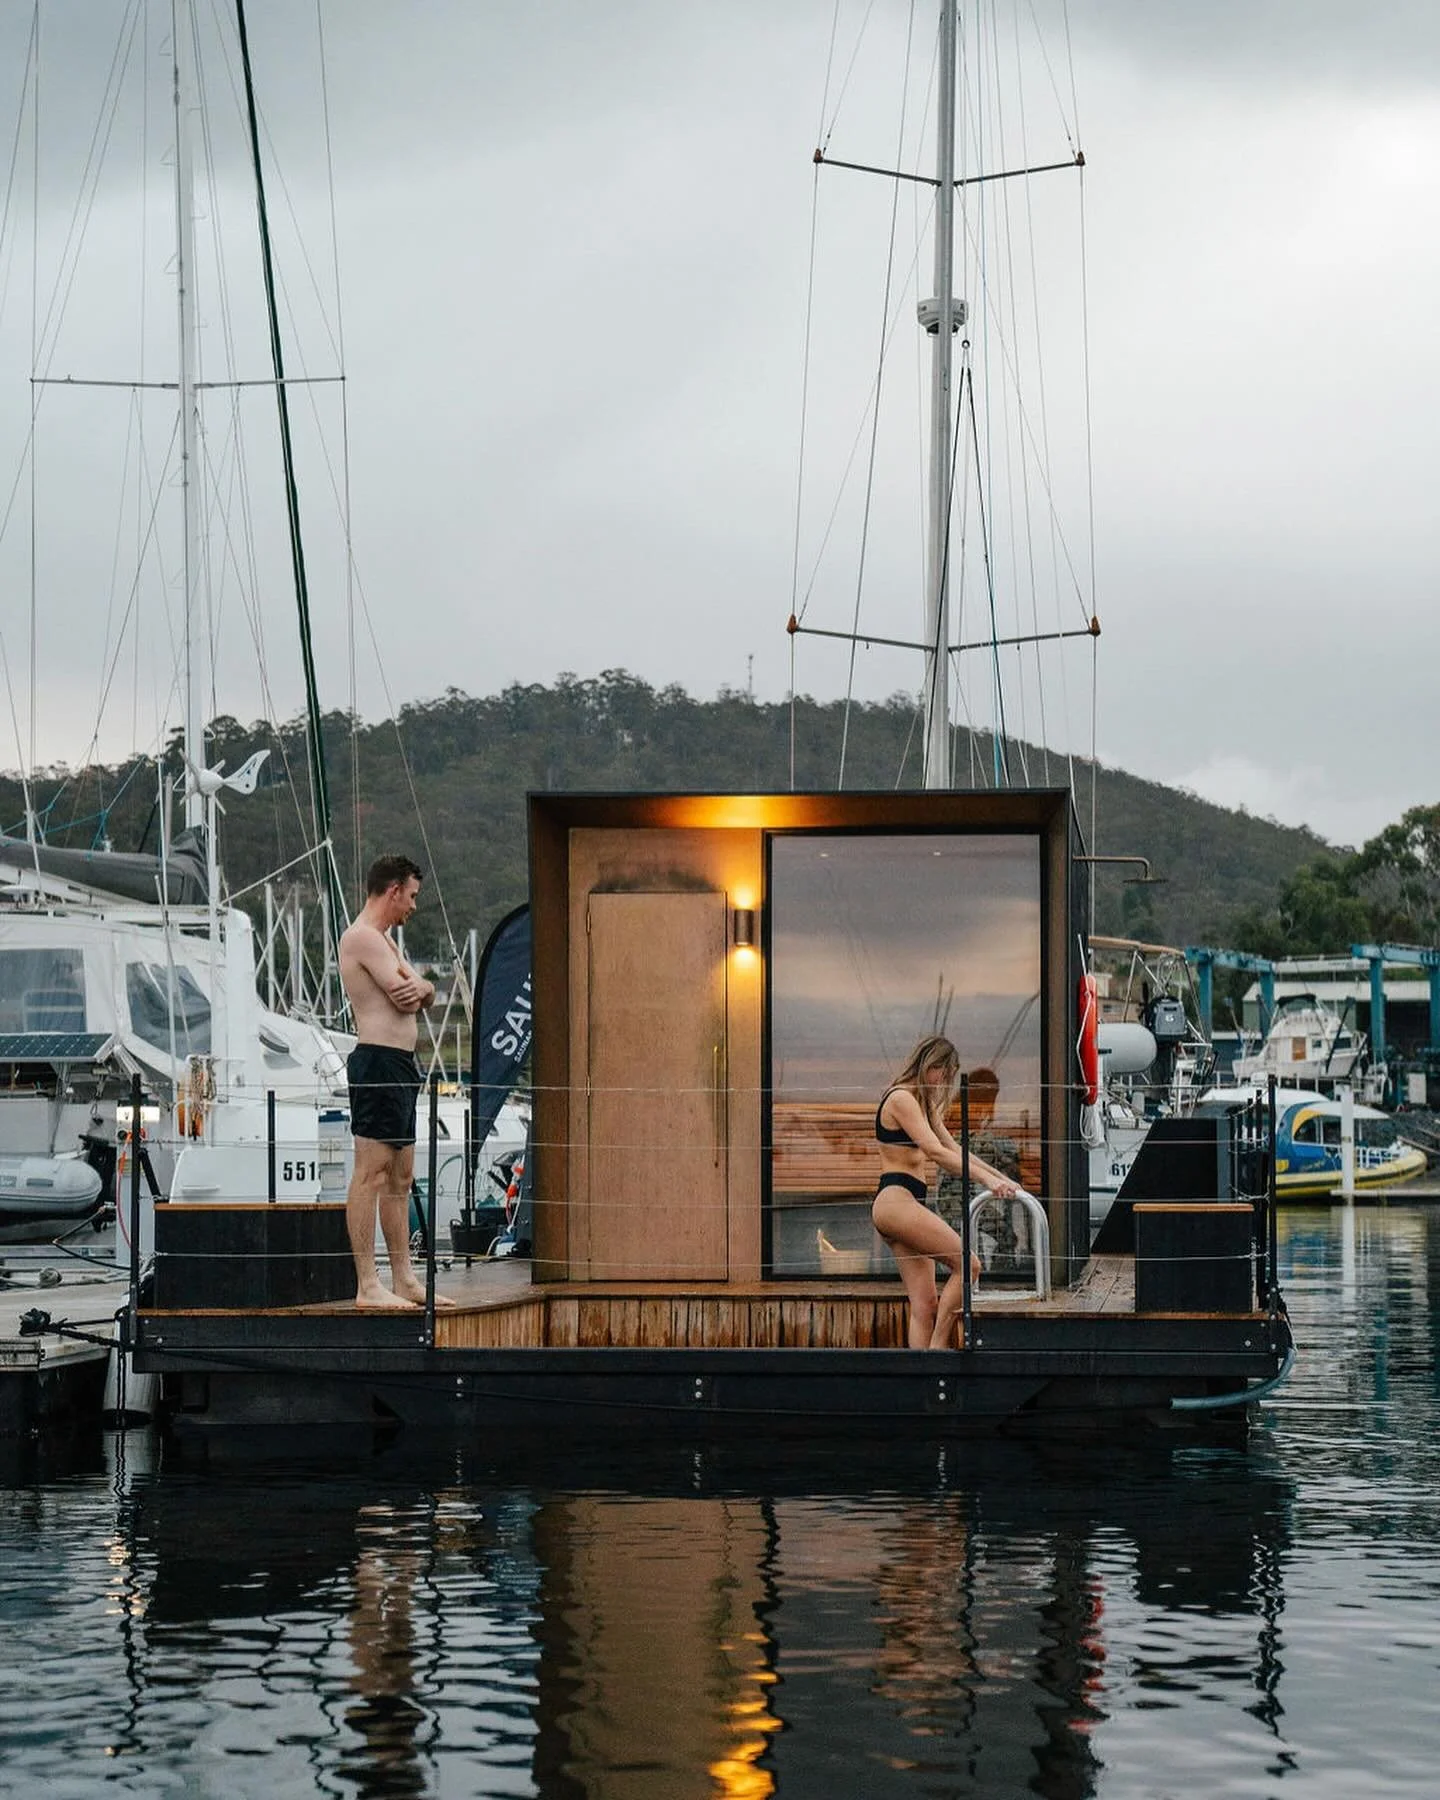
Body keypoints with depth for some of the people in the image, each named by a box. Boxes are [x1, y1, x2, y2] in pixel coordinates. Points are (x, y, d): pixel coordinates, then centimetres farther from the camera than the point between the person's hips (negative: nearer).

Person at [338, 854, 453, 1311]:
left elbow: (424, 994, 16)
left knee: (400, 1176, 13)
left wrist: (420, 987, -8)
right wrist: (414, 987, 3)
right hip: (379, 1062, -11)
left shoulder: (382, 939, 21)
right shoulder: (363, 937, -12)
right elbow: (404, 994, -20)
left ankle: (404, 1278, 19)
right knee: (371, 1172, -11)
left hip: (401, 1067, 11)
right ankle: (367, 1286, -13)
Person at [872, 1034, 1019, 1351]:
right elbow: (935, 1151, -18)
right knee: (967, 1264, -18)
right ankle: (938, 1347, -16)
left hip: (905, 1204, 10)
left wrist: (1000, 1177, 17)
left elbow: (953, 1149, 27)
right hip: (894, 1199, -10)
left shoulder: (924, 1103, 23)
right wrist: (986, 1179, -21)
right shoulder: (901, 1098, -9)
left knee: (925, 1305, 0)